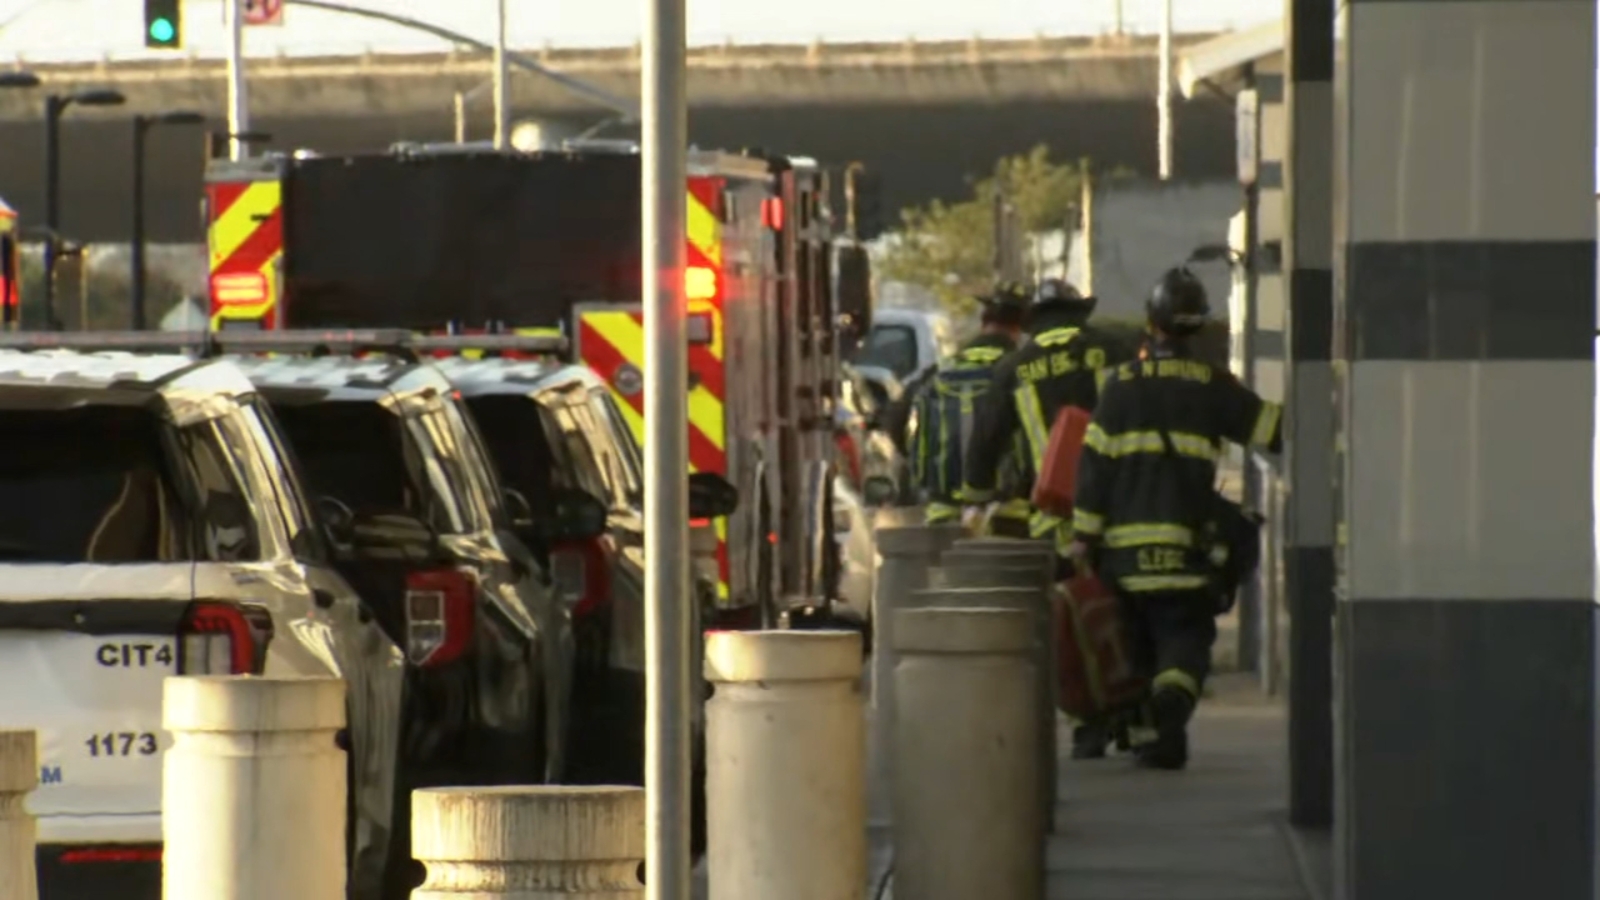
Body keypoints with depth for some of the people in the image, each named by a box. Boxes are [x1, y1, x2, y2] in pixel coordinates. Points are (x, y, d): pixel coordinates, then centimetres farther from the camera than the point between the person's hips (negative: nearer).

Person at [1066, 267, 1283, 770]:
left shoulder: (1121, 384, 2)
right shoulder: (1211, 385, 0)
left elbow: (1094, 461, -1)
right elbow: (1271, 428, 2)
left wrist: (1084, 532, 2)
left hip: (1125, 540, 1)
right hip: (1187, 539, -1)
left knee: (1138, 640, 15)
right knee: (1186, 636, -2)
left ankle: (1144, 733, 12)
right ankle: (1172, 699, -31)